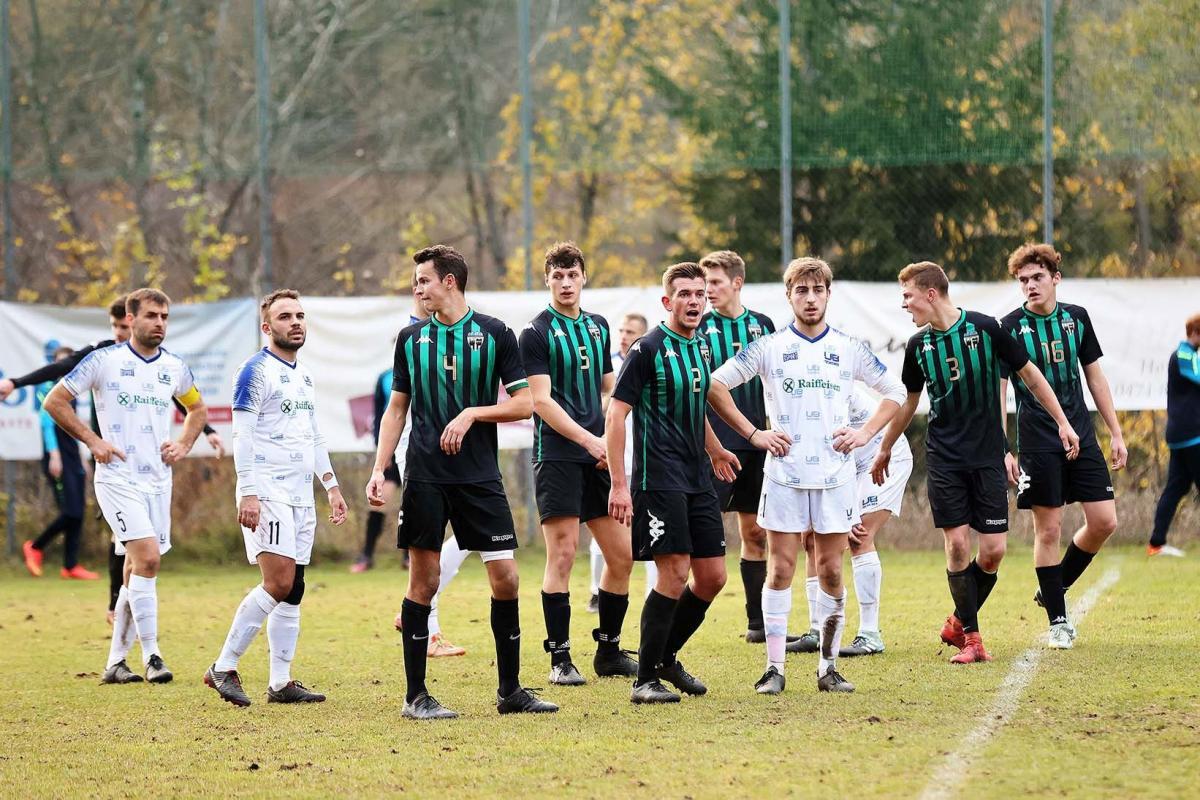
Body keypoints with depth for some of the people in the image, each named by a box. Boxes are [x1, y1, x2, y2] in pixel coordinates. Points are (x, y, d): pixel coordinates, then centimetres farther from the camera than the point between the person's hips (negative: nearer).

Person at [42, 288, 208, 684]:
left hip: (158, 480, 5)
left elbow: (197, 409, 27)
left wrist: (183, 444, 9)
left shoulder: (175, 367, 9)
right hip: (118, 477, -5)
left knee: (137, 569, 7)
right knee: (147, 558, -19)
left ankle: (116, 662, 15)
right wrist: (92, 440, -7)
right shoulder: (104, 361, -6)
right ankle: (151, 655, -15)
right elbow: (54, 401, -1)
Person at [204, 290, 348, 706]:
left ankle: (281, 682, 9)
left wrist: (331, 486, 22)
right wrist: (248, 494, -21)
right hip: (268, 493, -9)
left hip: (301, 495, 9)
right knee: (279, 582, -17)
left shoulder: (304, 375, 18)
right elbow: (243, 435, -13)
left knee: (293, 590, 6)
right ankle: (223, 668, -11)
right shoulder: (256, 371, -8)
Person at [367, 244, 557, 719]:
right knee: (423, 581, -1)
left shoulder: (494, 334, 1)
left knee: (505, 578, -3)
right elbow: (397, 409, 14)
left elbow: (523, 404, 0)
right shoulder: (411, 338, 9)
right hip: (425, 478, 1)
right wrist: (379, 470, 5)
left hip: (481, 478, -1)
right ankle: (416, 695, 6)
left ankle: (510, 690, 8)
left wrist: (472, 414, -13)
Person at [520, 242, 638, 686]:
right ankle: (560, 659, -4)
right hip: (557, 456, -6)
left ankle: (609, 650, 18)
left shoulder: (598, 326, 14)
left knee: (622, 555, 5)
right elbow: (541, 401, -12)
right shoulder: (536, 333, -6)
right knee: (562, 554, -9)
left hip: (597, 456, 6)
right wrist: (590, 439, -20)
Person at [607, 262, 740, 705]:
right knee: (675, 574, -12)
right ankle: (645, 679, -3)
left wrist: (715, 450, 43)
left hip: (697, 480, 8)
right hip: (659, 480, -8)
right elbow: (615, 415, -13)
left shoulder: (700, 347, 13)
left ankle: (667, 658, 25)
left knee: (713, 576, 6)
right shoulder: (648, 349, -11)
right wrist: (618, 485, -18)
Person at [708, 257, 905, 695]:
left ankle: (828, 667, 9)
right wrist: (753, 433, -2)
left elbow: (895, 392, 16)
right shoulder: (768, 348, 2)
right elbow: (715, 385, 4)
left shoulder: (849, 349, 7)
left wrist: (865, 432, 2)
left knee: (830, 572, 2)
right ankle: (774, 668, 0)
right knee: (780, 570, -3)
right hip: (784, 474, -1)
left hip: (836, 475, 1)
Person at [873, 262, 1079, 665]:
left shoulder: (986, 329, -8)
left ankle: (958, 622, 16)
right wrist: (884, 449, 26)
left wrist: (1063, 423, 0)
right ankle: (970, 636, 3)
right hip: (944, 459, 2)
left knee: (993, 551, -5)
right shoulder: (918, 345, 2)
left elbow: (1030, 375, 2)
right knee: (957, 544, -7)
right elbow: (909, 401, 18)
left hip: (988, 457, -2)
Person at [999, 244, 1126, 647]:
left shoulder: (1076, 318, 6)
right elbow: (997, 391, -4)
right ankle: (1058, 620, 8)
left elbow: (1095, 376, 14)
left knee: (1104, 522, -1)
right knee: (1048, 529, -2)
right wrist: (1002, 451, -11)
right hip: (1037, 443, -4)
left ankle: (1053, 589, 20)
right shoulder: (1009, 327, -5)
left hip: (1082, 437, 4)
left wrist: (1116, 433, 13)